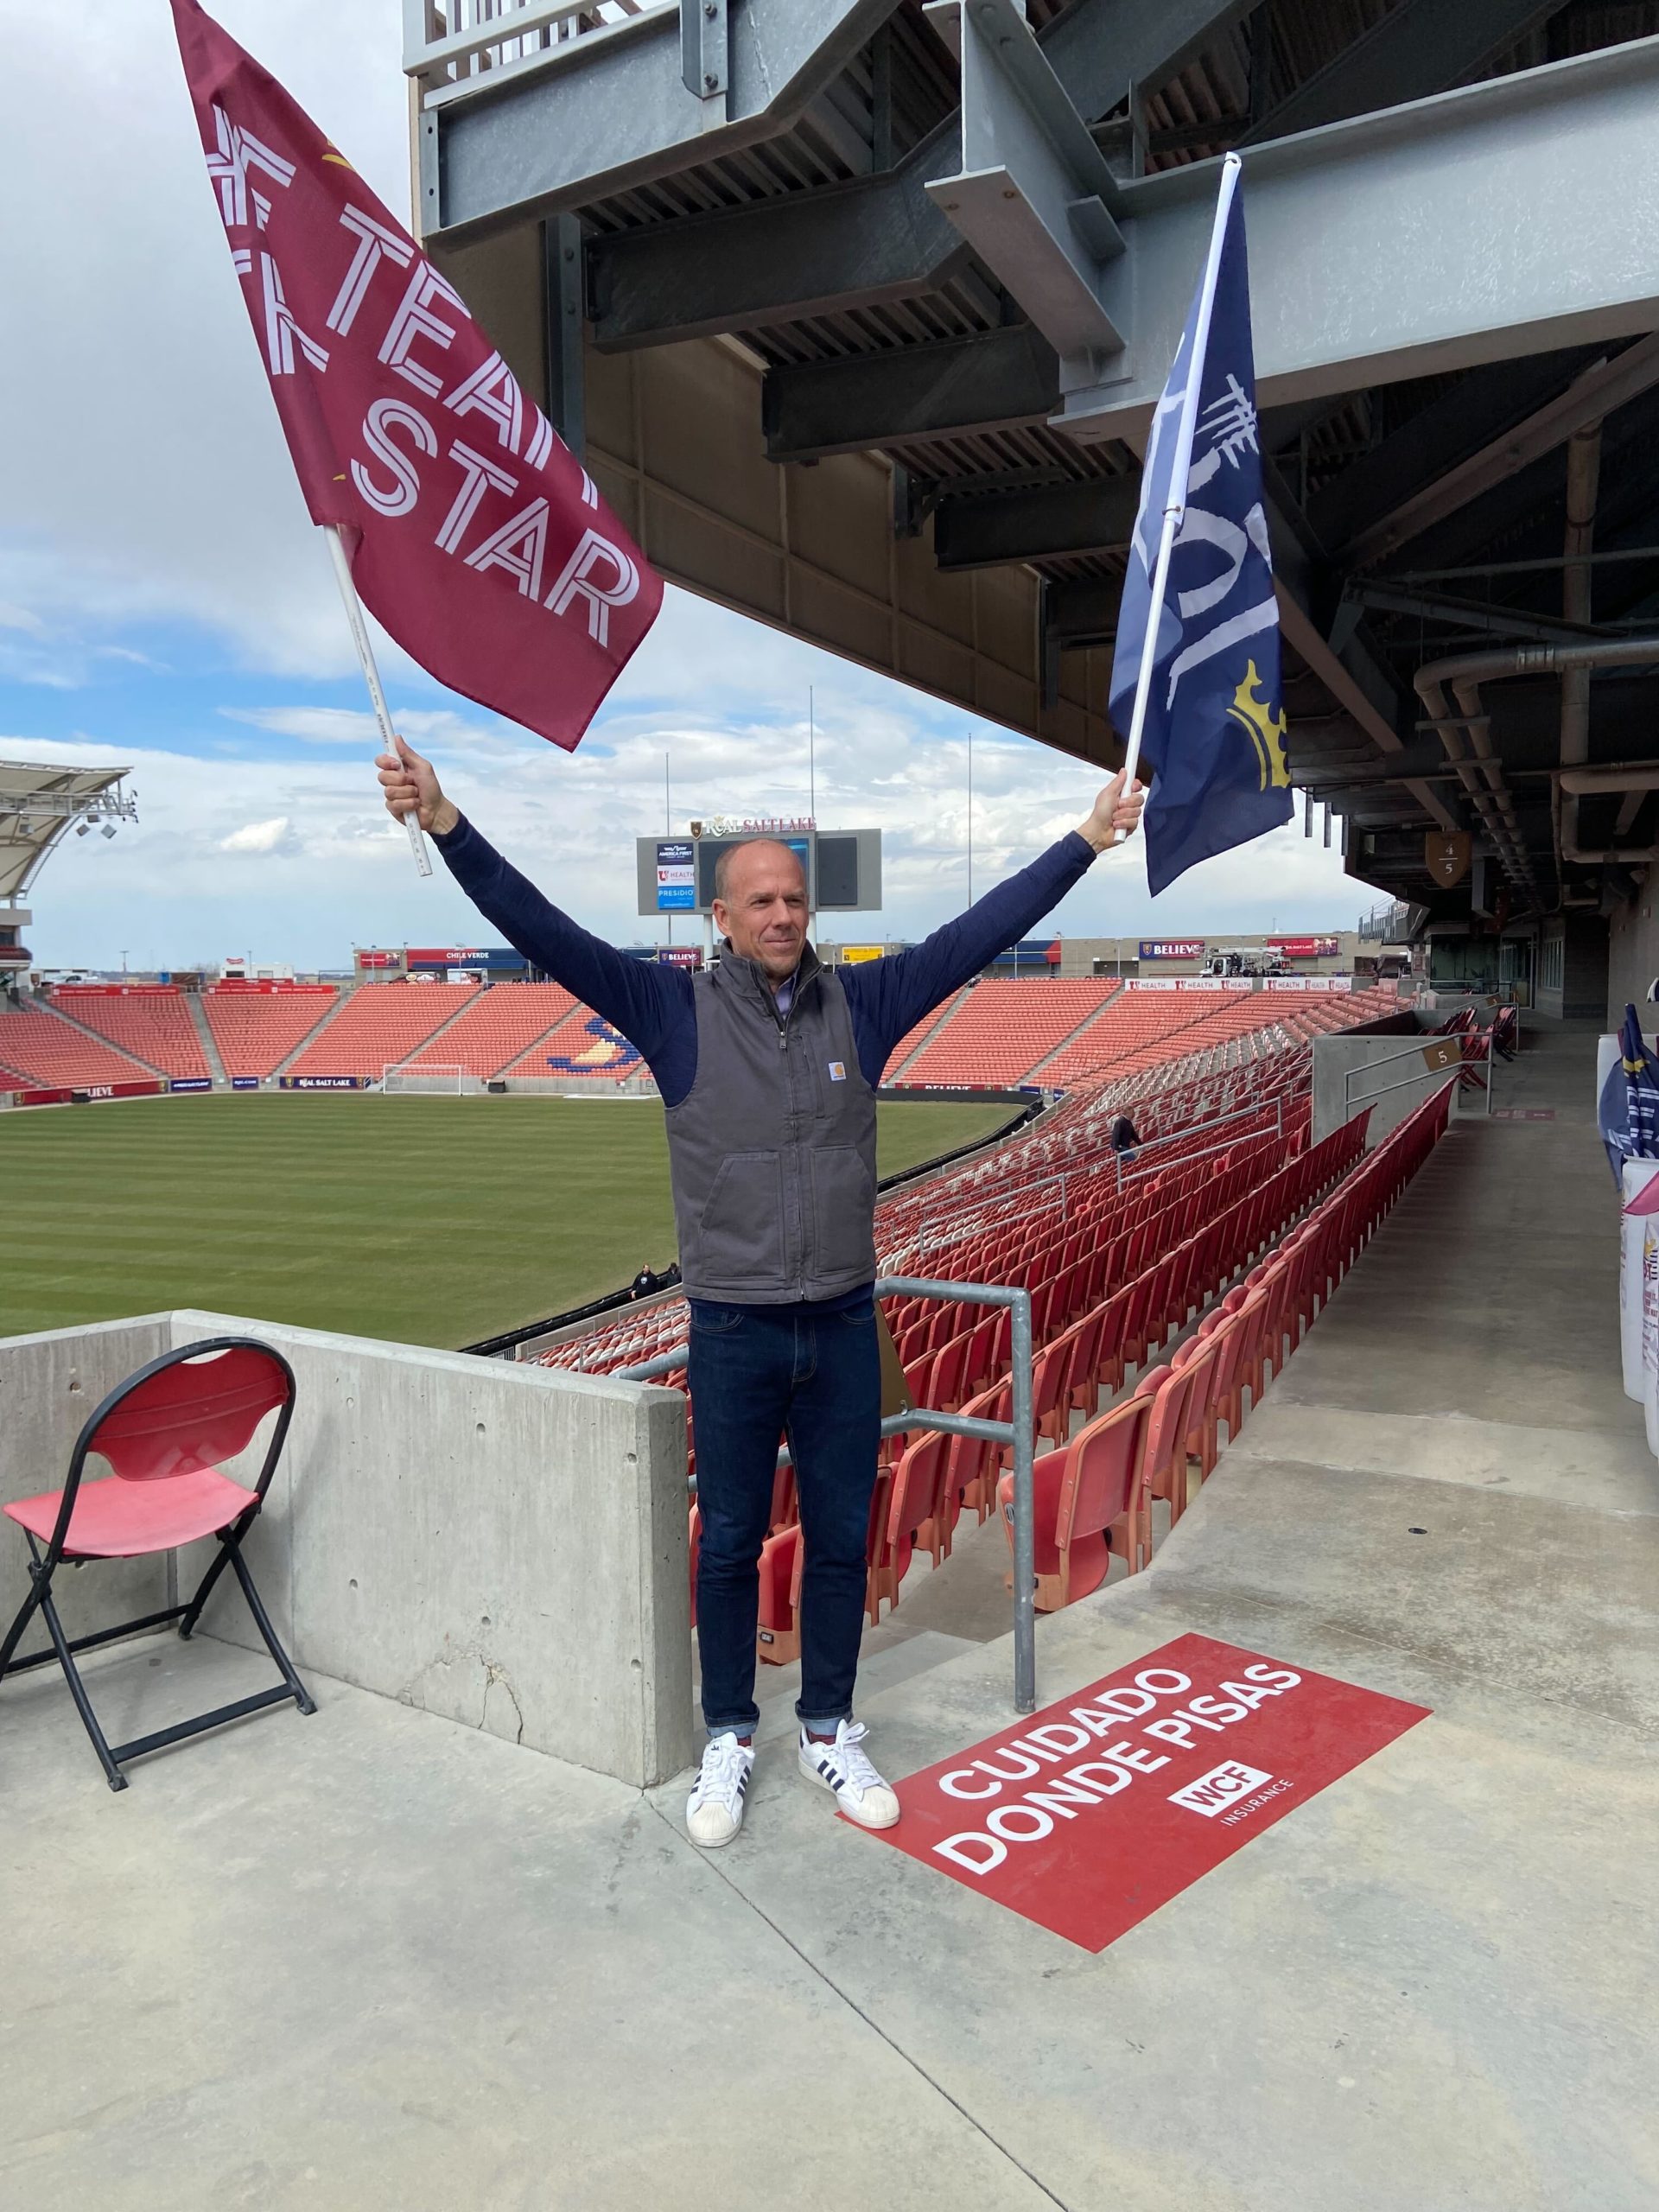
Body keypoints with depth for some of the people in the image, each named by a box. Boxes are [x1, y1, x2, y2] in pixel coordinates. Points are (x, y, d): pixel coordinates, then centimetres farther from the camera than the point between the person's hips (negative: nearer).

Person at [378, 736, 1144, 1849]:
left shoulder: (862, 1003, 1)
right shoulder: (676, 1010, -4)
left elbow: (983, 931, 1)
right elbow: (546, 933, -12)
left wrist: (1087, 840, -1)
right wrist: (447, 826, -21)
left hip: (845, 1328, 2)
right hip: (734, 1334, -2)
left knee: (842, 1540, 14)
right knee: (730, 1545, 12)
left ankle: (830, 1733, 33)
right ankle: (730, 1741, 31)